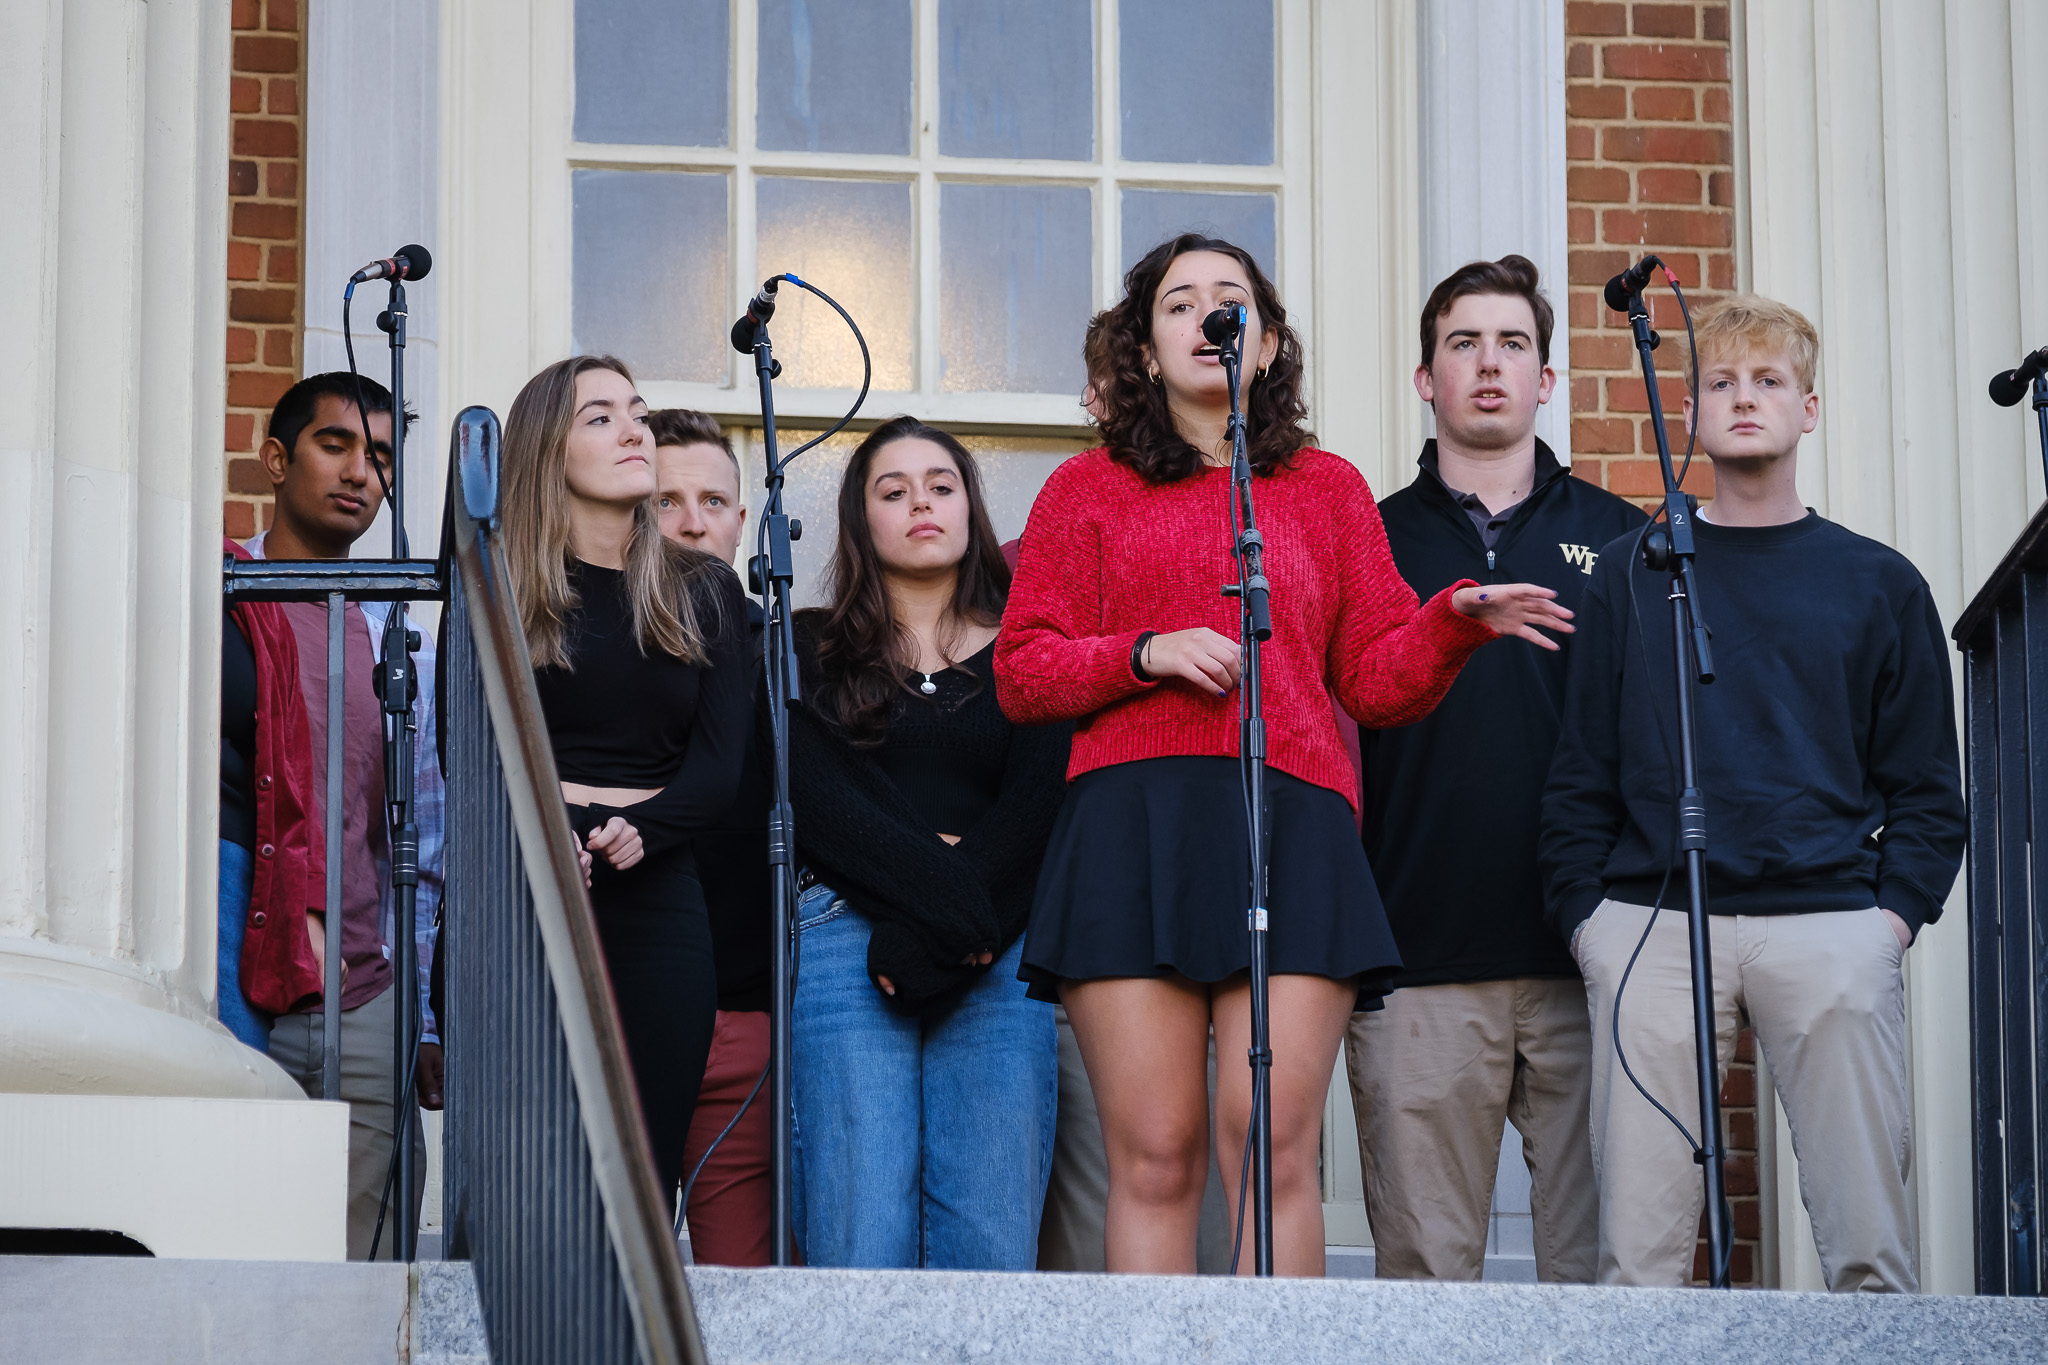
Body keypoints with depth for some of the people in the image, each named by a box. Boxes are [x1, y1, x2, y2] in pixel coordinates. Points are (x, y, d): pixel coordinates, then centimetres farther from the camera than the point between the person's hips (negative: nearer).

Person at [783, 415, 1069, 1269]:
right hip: (844, 940, -1)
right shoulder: (811, 650, 17)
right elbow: (817, 801, 2)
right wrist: (948, 897, -12)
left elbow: (1037, 811, 4)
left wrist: (925, 942, -9)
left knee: (992, 1243, -10)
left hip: (993, 962, 1)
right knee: (860, 1239, -12)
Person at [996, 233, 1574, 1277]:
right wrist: (1145, 654, -5)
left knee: (1276, 1143, -11)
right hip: (1131, 825, 0)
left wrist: (1455, 622, -3)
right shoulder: (1087, 489, 19)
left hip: (1290, 824, 1)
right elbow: (1019, 674, 11)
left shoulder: (1328, 489, 22)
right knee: (1154, 1154, -7)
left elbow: (1377, 681, 16)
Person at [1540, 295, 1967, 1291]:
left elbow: (1926, 787, 14)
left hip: (1828, 922, 0)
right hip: (1652, 926, 0)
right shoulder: (1631, 574, 15)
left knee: (1868, 1246, -6)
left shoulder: (1878, 584, 15)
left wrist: (1896, 911, -1)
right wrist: (1583, 914, 2)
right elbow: (1582, 774, 14)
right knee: (1637, 1255, -5)